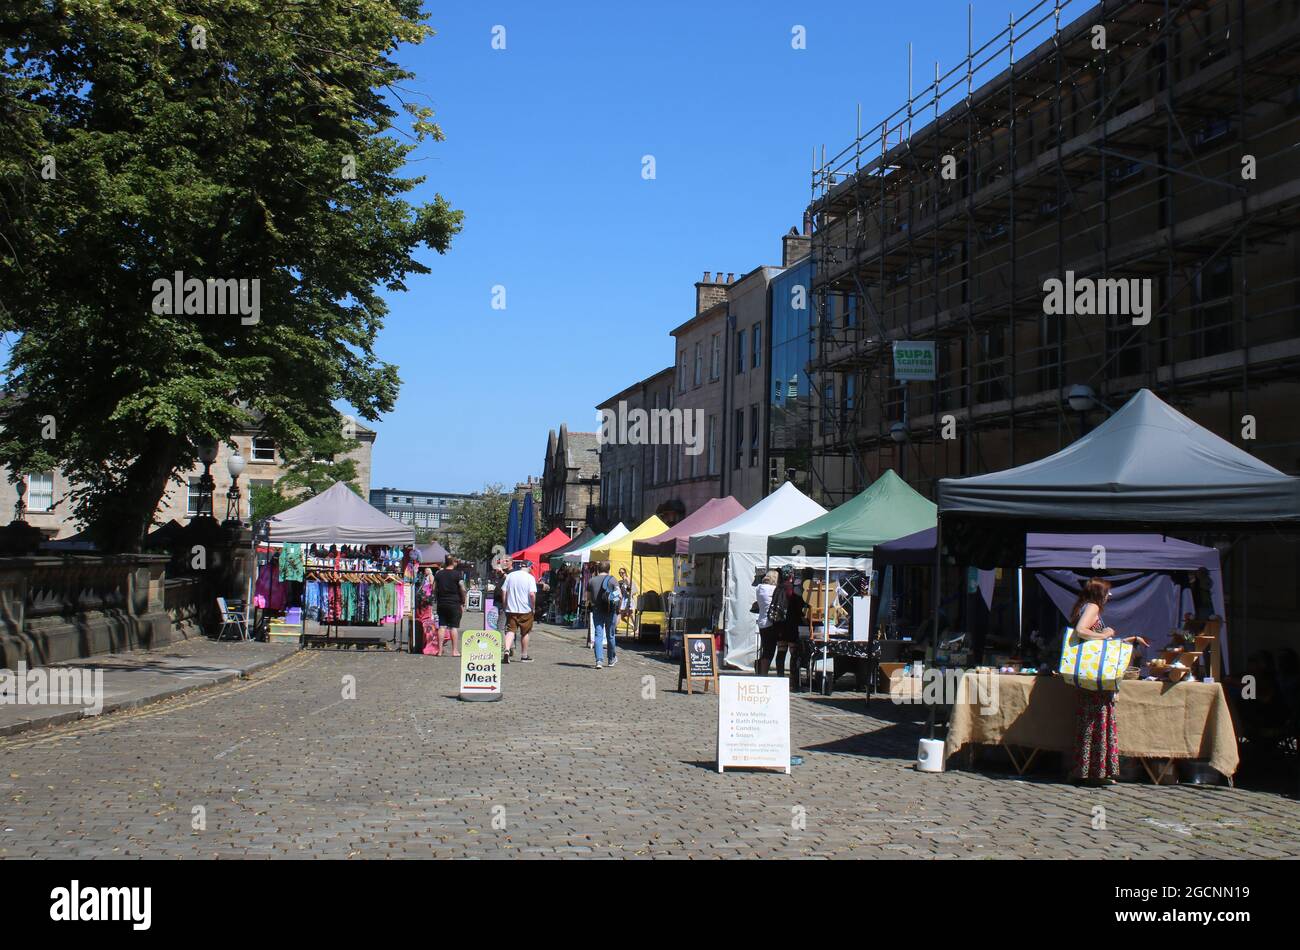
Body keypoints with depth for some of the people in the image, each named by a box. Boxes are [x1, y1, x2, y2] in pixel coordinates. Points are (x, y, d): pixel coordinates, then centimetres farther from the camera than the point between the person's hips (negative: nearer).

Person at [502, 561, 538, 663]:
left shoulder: (510, 575, 6)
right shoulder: (530, 578, -7)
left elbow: (503, 591, 5)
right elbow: (532, 594, -17)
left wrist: (505, 605, 12)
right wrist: (533, 607, -5)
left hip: (511, 609, 2)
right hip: (525, 610, -2)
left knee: (510, 630, 1)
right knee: (524, 633, 11)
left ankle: (507, 649, -24)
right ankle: (524, 656, 19)